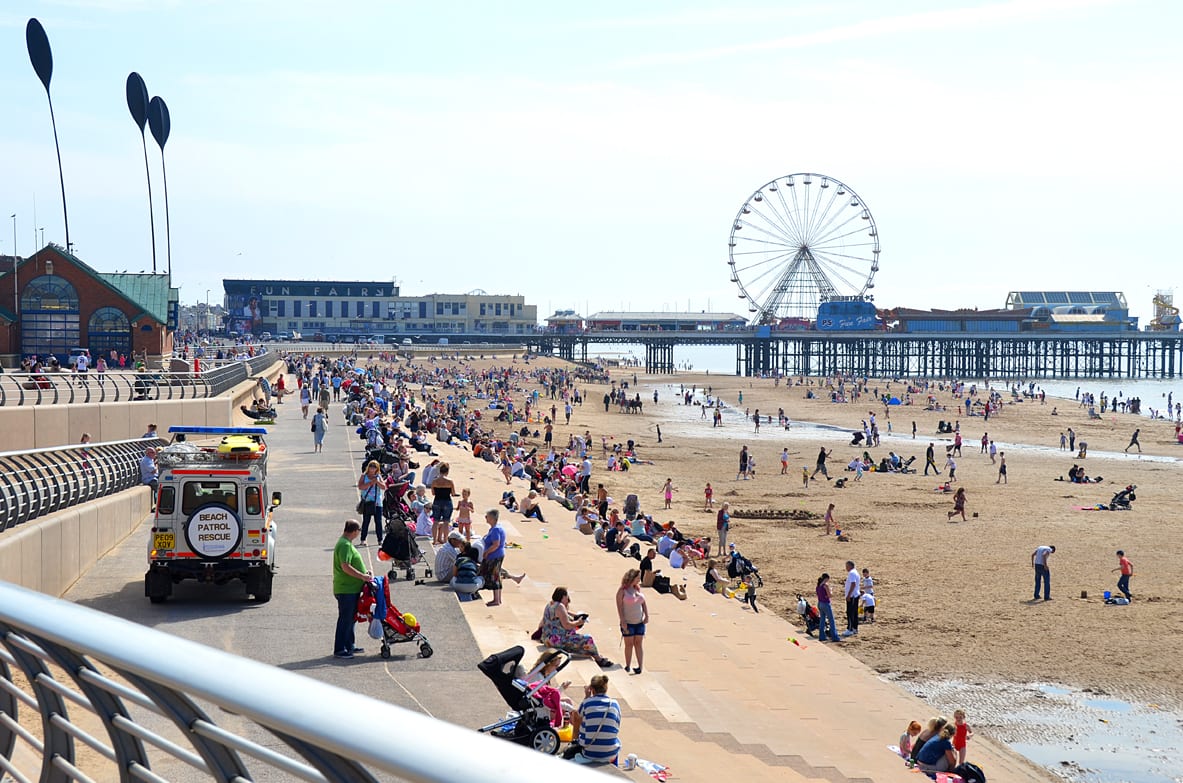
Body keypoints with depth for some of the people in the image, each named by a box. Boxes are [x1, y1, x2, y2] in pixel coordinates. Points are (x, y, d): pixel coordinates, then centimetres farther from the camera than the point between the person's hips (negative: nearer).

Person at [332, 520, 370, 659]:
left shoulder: (346, 543, 14)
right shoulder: (345, 545, -20)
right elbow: (346, 567, -27)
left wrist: (363, 573, 19)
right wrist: (362, 576, -23)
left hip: (351, 588, 11)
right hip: (346, 589, -11)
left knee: (351, 618, 18)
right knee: (345, 619, -5)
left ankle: (349, 646, 27)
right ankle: (339, 650, 1)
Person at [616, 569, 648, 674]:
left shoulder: (638, 588, 8)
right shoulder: (622, 590, -9)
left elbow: (643, 603, 12)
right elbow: (619, 606, -12)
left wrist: (647, 615, 1)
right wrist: (623, 621, -17)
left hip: (639, 622, 5)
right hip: (628, 623, -5)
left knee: (639, 644, 5)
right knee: (629, 644, 3)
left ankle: (640, 667, 4)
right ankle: (628, 667, 12)